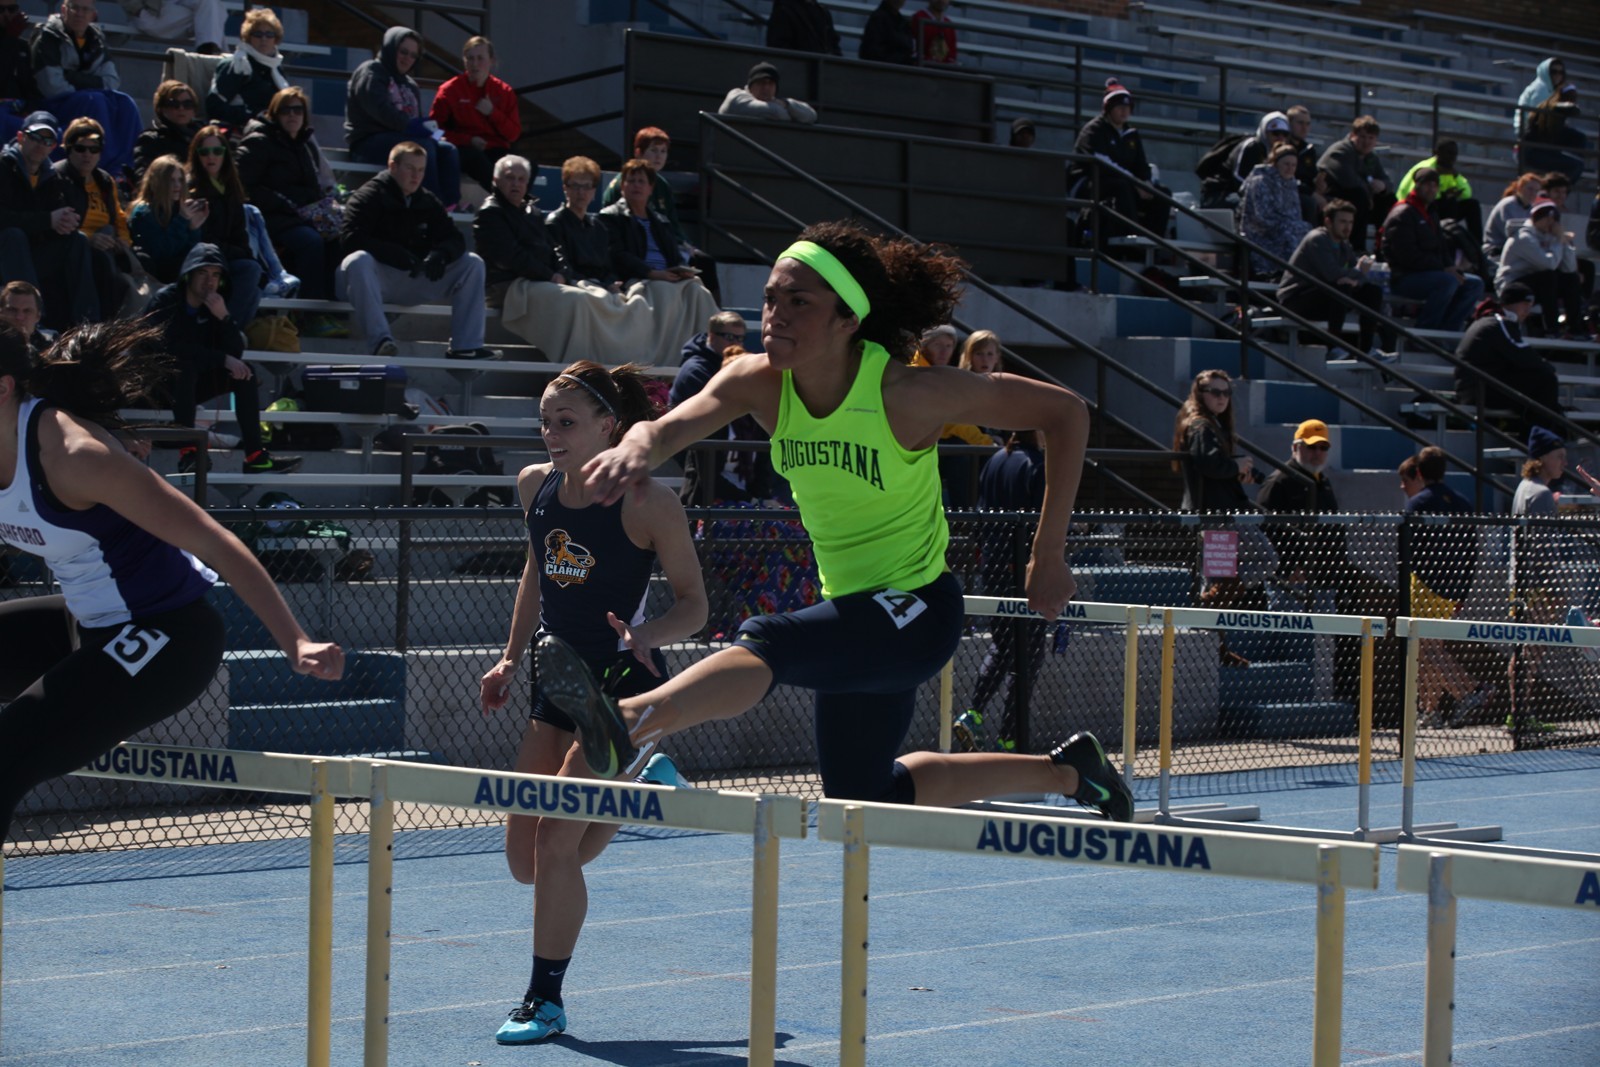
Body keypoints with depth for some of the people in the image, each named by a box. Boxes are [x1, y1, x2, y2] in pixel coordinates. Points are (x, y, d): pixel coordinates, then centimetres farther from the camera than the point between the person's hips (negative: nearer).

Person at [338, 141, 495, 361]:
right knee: (358, 261, -39)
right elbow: (350, 239, -20)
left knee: (472, 264, -5)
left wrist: (439, 255, -18)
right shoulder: (369, 197, -6)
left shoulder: (428, 202, 13)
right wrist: (400, 256, -29)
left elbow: (455, 240, 8)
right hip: (377, 278, -6)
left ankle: (465, 346, -14)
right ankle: (380, 339, -44)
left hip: (414, 280, 6)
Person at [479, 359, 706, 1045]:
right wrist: (512, 659, 14)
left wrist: (645, 637, -30)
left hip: (622, 685, -7)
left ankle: (546, 999, 1)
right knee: (524, 858, 8)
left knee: (556, 841, -15)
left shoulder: (648, 504, -17)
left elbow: (693, 605, -12)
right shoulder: (535, 486, 1)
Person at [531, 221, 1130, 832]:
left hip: (915, 610, -7)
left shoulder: (906, 394, -22)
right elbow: (677, 424, -28)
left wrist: (1048, 558, -15)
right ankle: (1068, 770, 35)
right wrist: (638, 445, -54)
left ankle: (630, 725, -58)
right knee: (863, 795, 21)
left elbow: (1064, 410, -16)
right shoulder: (759, 384, -10)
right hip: (853, 614, 7)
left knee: (767, 642, -33)